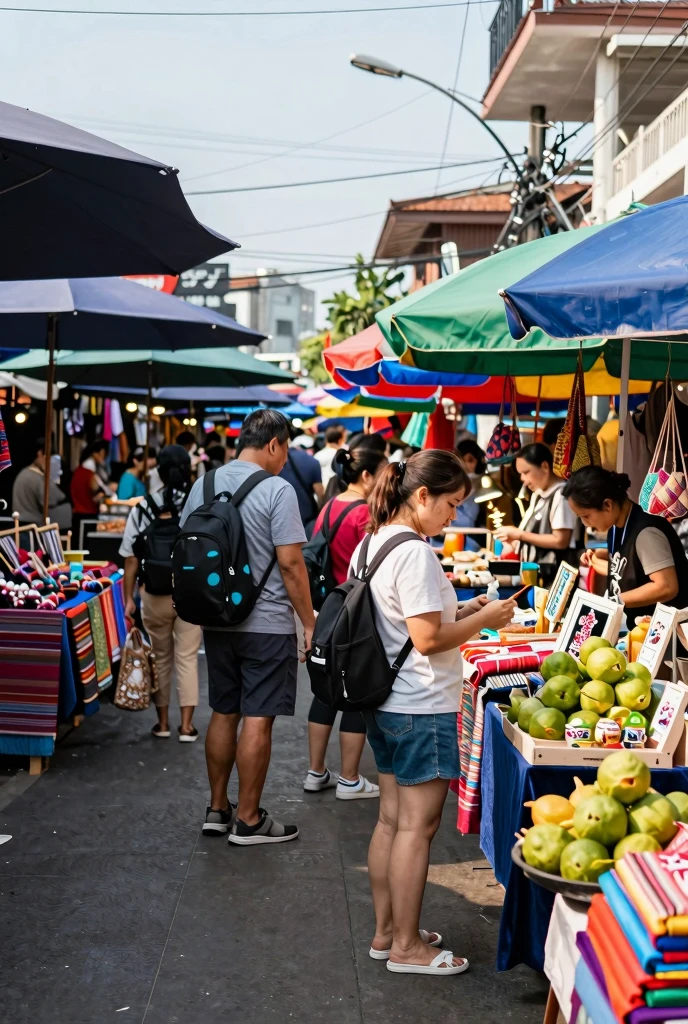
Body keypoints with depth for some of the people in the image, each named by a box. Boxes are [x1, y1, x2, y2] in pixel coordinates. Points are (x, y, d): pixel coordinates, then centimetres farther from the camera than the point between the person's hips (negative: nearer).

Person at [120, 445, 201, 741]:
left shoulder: (144, 507, -5)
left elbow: (131, 558, -4)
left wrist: (129, 598, 4)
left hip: (155, 594, 1)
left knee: (160, 659, 15)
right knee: (187, 659, 8)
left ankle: (163, 722, 22)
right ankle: (186, 726, 10)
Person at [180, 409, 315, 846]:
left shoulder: (203, 486, 6)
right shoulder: (277, 490, -14)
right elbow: (290, 563, -16)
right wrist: (310, 623, -8)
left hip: (217, 621, 7)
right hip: (267, 625, -6)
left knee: (224, 713, 16)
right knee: (258, 720, 1)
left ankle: (217, 809, 25)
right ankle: (249, 820, 10)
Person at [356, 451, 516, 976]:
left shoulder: (372, 543, 9)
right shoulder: (415, 553, -20)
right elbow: (427, 639, -22)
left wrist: (461, 612, 10)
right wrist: (485, 619, -10)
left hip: (386, 704, 10)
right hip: (422, 709, -10)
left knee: (392, 819, 16)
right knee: (418, 824, 1)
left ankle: (386, 932, 27)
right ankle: (407, 947, 12)